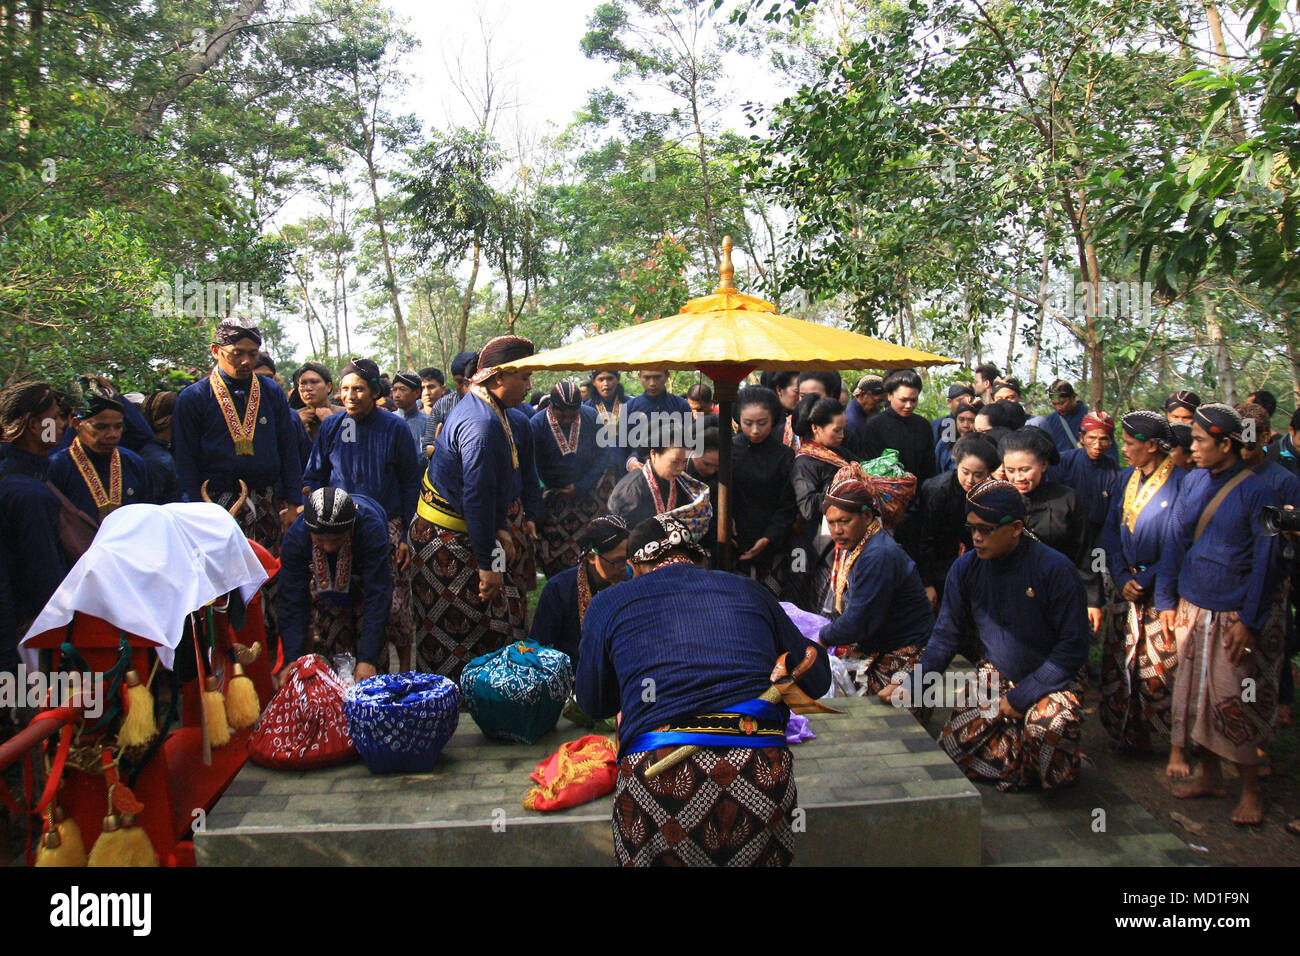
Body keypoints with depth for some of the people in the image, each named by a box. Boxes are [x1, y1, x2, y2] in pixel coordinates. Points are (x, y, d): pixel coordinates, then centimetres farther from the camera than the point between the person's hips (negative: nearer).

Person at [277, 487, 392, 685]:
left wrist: (368, 660, -48)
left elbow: (377, 596, -43)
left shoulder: (371, 528, -44)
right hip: (324, 577, 2)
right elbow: (293, 600, -31)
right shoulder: (295, 537, -36)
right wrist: (293, 660, -38)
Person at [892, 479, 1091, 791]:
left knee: (1045, 726, -34)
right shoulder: (966, 569, -6)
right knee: (955, 743, -14)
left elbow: (1073, 648, -14)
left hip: (1052, 679, -4)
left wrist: (1021, 696, -18)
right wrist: (911, 686, -10)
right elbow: (946, 636, 3)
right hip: (995, 673, 4)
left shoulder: (1055, 569, -19)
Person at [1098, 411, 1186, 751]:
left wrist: (1145, 580, -12)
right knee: (1120, 659, 7)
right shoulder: (1126, 478, 9)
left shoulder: (1180, 482, -11)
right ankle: (1128, 733, 20)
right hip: (1128, 584, 6)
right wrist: (1122, 577, -2)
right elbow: (1111, 530, 10)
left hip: (1163, 590, -6)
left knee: (1160, 665, -4)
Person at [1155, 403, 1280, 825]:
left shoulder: (1255, 491, -9)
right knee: (1195, 694, 10)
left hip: (1233, 615, -5)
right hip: (1191, 608, 5)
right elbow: (1174, 542, 9)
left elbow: (1264, 561, -8)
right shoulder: (1193, 482, 4)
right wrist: (1166, 599, 6)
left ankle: (1251, 789, 15)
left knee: (1231, 702, -1)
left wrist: (1250, 621, -10)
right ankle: (1209, 775, 26)